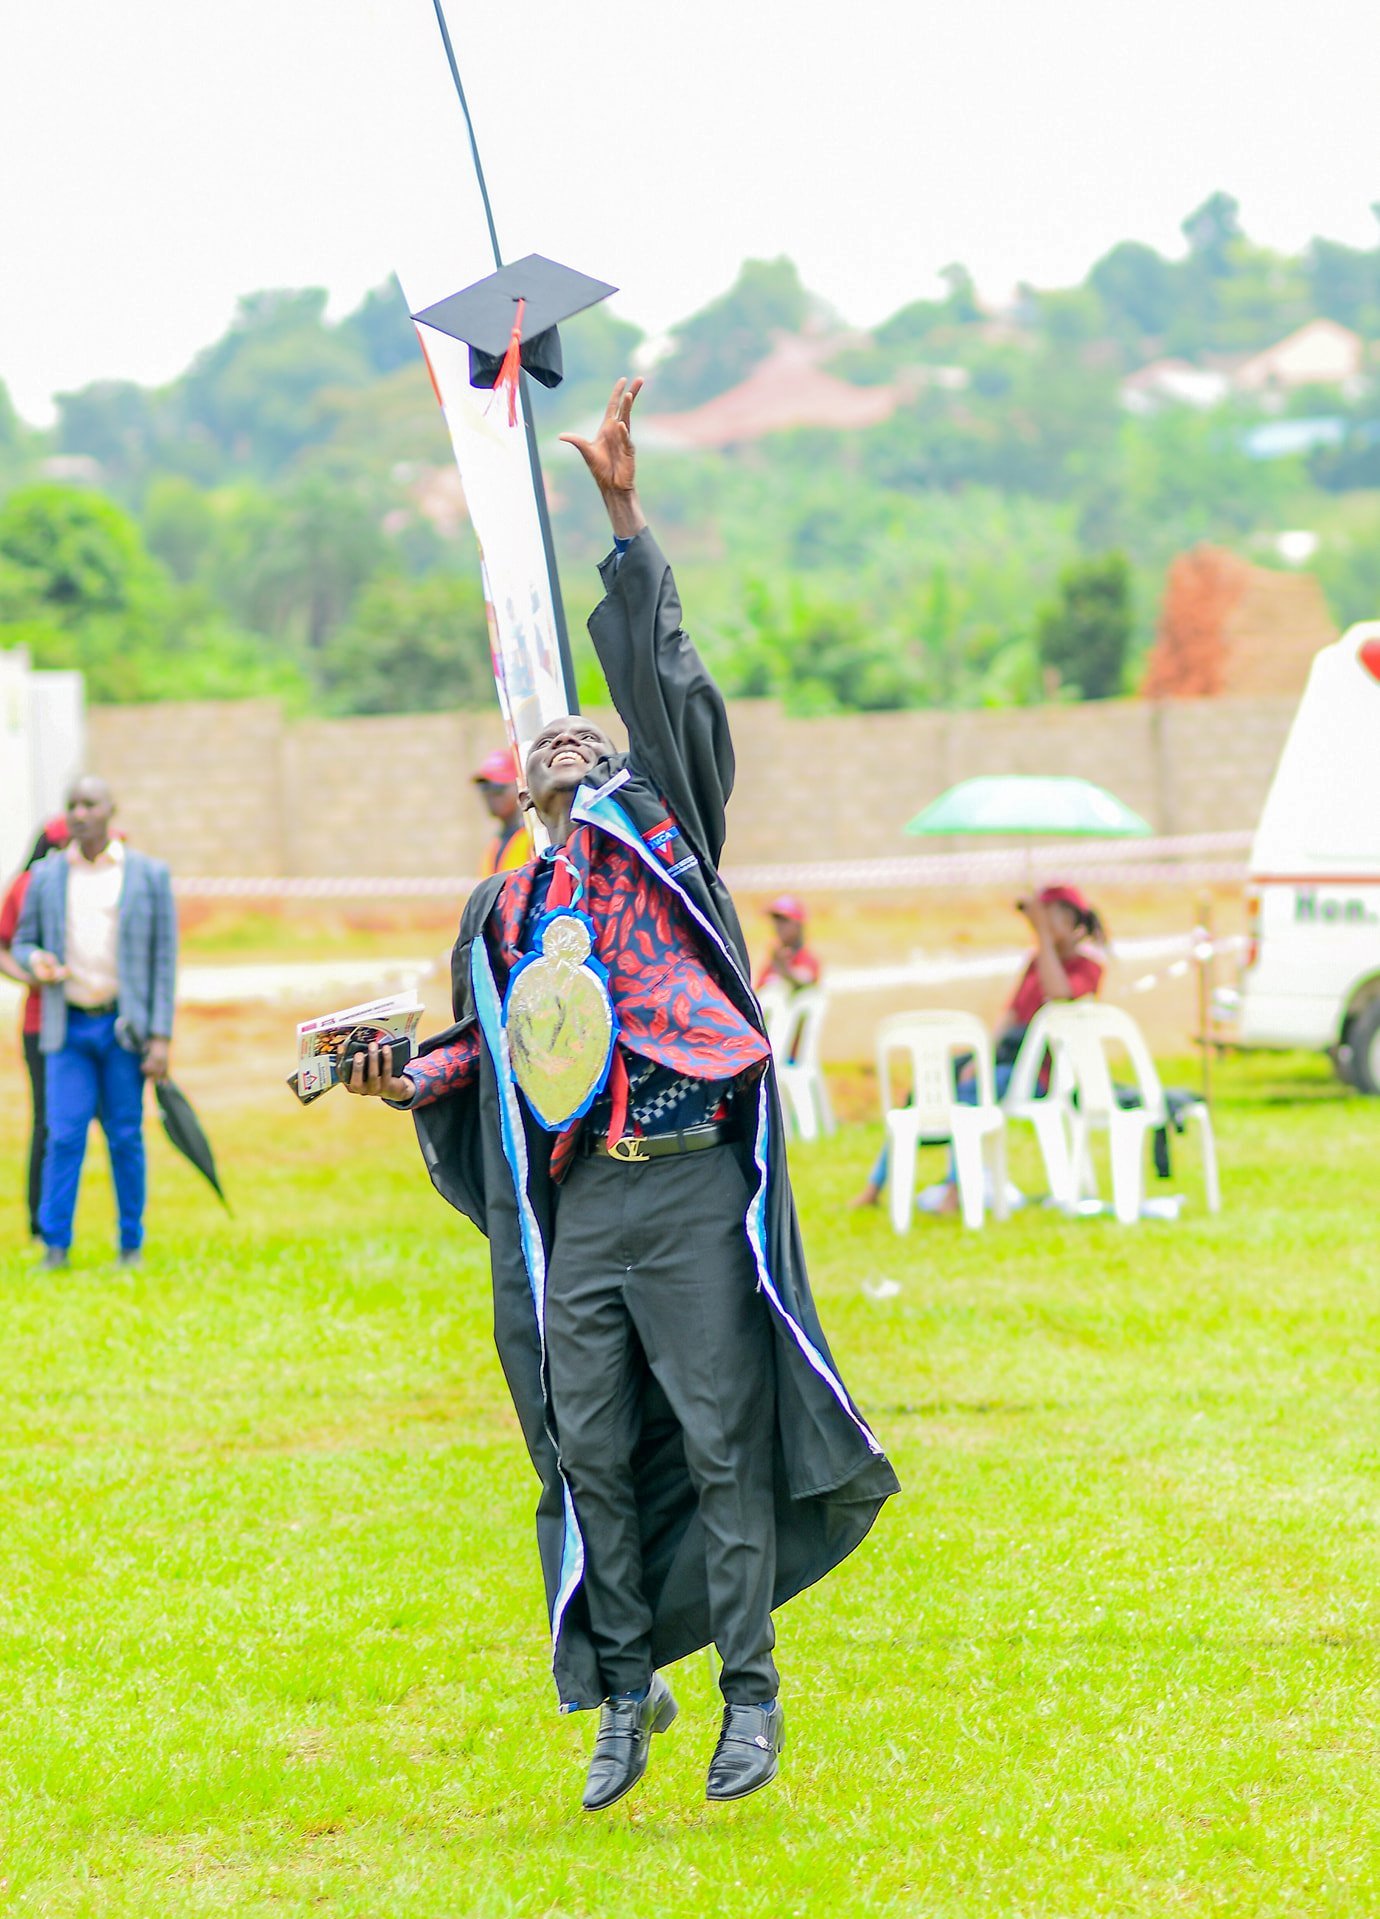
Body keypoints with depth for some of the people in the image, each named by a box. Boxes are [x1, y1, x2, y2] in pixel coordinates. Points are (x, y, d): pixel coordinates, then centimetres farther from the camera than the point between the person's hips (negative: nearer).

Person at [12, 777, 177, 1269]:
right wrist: (35, 962, -13)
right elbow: (23, 941, 13)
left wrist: (161, 1038, -6)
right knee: (64, 1136, -6)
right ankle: (55, 1246, -2)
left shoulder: (149, 875, 1)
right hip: (68, 1026, 1)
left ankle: (132, 1246, 11)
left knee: (126, 1138, 2)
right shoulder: (46, 877, 6)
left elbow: (164, 958, 0)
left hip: (124, 1026, -1)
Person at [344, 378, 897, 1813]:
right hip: (578, 1202, 5)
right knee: (593, 1453, 5)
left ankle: (749, 1692, 4)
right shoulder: (507, 913, 18)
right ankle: (627, 1692, 15)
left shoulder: (655, 833, 6)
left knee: (721, 1440, -3)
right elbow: (485, 1050, 27)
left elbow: (665, 685, -4)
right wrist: (409, 1081, 6)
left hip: (692, 1189, -5)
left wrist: (625, 516, -10)